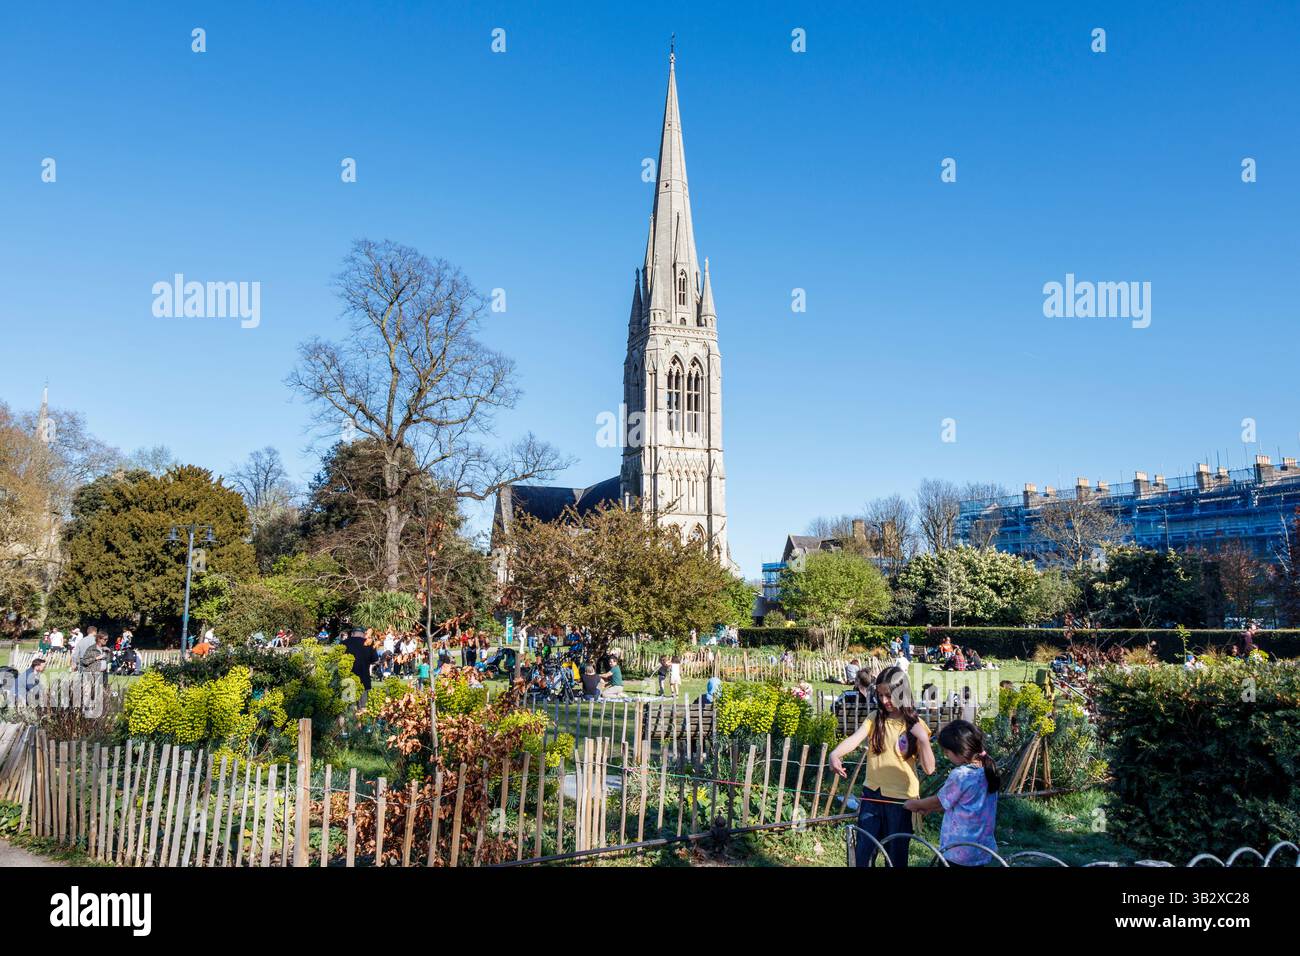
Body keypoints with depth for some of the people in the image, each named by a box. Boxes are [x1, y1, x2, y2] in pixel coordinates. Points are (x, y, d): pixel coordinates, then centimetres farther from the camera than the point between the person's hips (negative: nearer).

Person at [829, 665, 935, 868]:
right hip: (872, 794, 2)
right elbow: (854, 739, -18)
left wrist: (922, 738, -23)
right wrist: (835, 754, -38)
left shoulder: (915, 724, -6)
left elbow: (929, 768, -8)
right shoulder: (875, 718, 0)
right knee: (863, 854, 9)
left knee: (896, 855, 8)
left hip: (901, 798, -2)